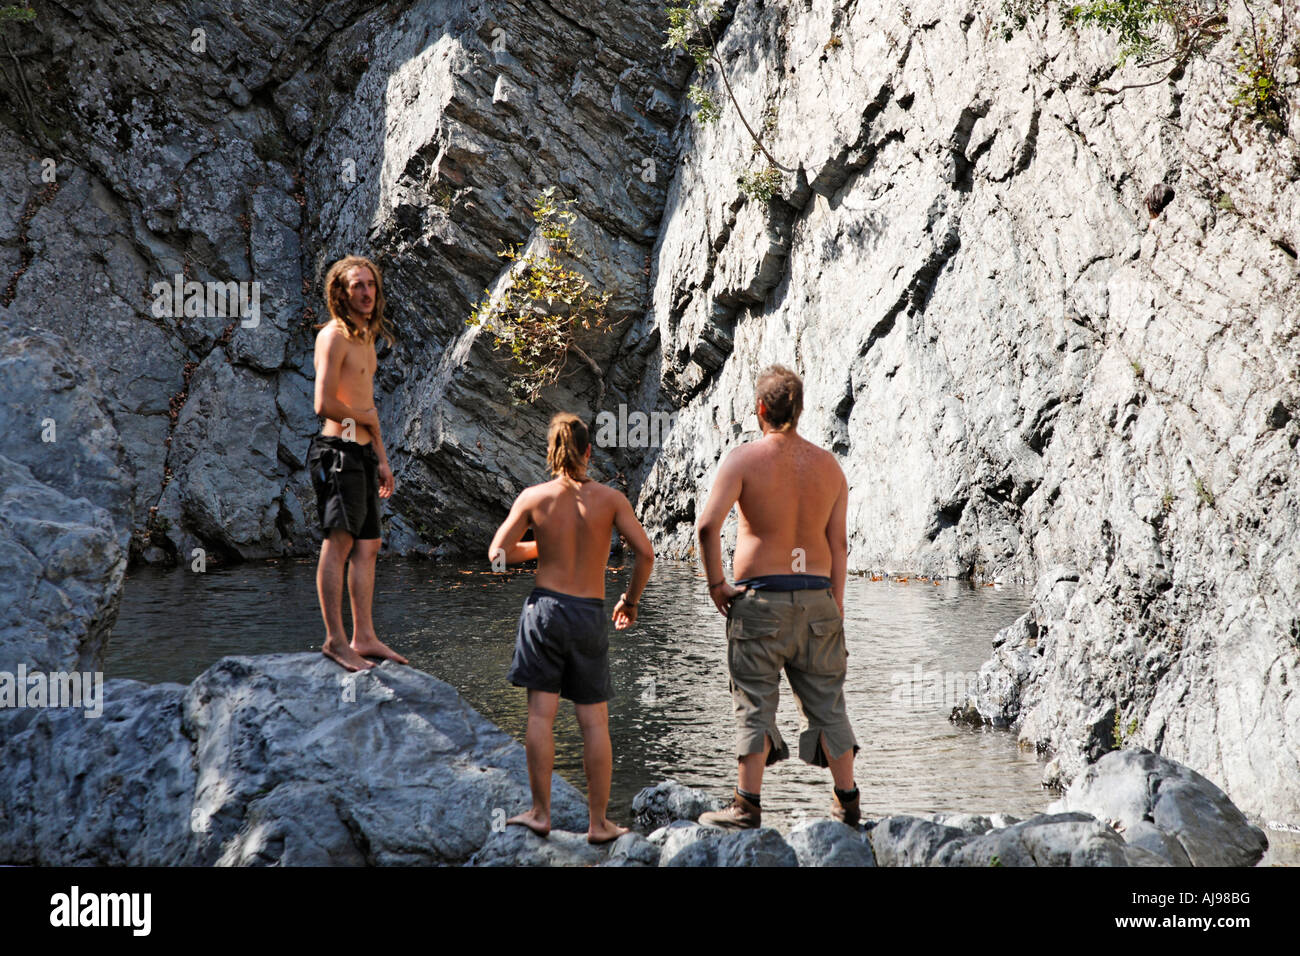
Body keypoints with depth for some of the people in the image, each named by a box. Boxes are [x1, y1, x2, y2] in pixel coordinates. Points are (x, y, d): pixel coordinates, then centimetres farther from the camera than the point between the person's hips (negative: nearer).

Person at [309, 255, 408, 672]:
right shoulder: (334, 335, -10)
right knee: (339, 540, -13)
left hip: (362, 453, 10)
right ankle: (335, 639, -14)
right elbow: (324, 404, -19)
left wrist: (382, 458, 23)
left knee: (367, 545, 9)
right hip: (338, 449, -10)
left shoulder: (367, 337, 20)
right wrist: (364, 416, -3)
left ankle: (364, 637, 13)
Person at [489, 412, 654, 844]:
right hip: (591, 615, 1)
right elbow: (645, 552, -6)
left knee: (541, 714, 4)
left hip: (545, 606, 0)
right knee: (594, 721, 6)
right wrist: (631, 600, 9)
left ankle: (541, 813, 5)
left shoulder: (532, 498, -3)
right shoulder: (610, 498, -2)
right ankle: (598, 822, 10)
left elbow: (498, 554, 0)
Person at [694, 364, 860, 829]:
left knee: (755, 703, 2)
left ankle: (747, 804, 2)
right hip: (817, 596, 4)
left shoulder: (744, 458, -7)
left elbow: (708, 523, -18)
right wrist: (835, 604, 12)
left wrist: (716, 582, -7)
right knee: (826, 701, 12)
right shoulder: (828, 464, 7)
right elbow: (838, 542, 7)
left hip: (761, 598, -4)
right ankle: (847, 801, 17)